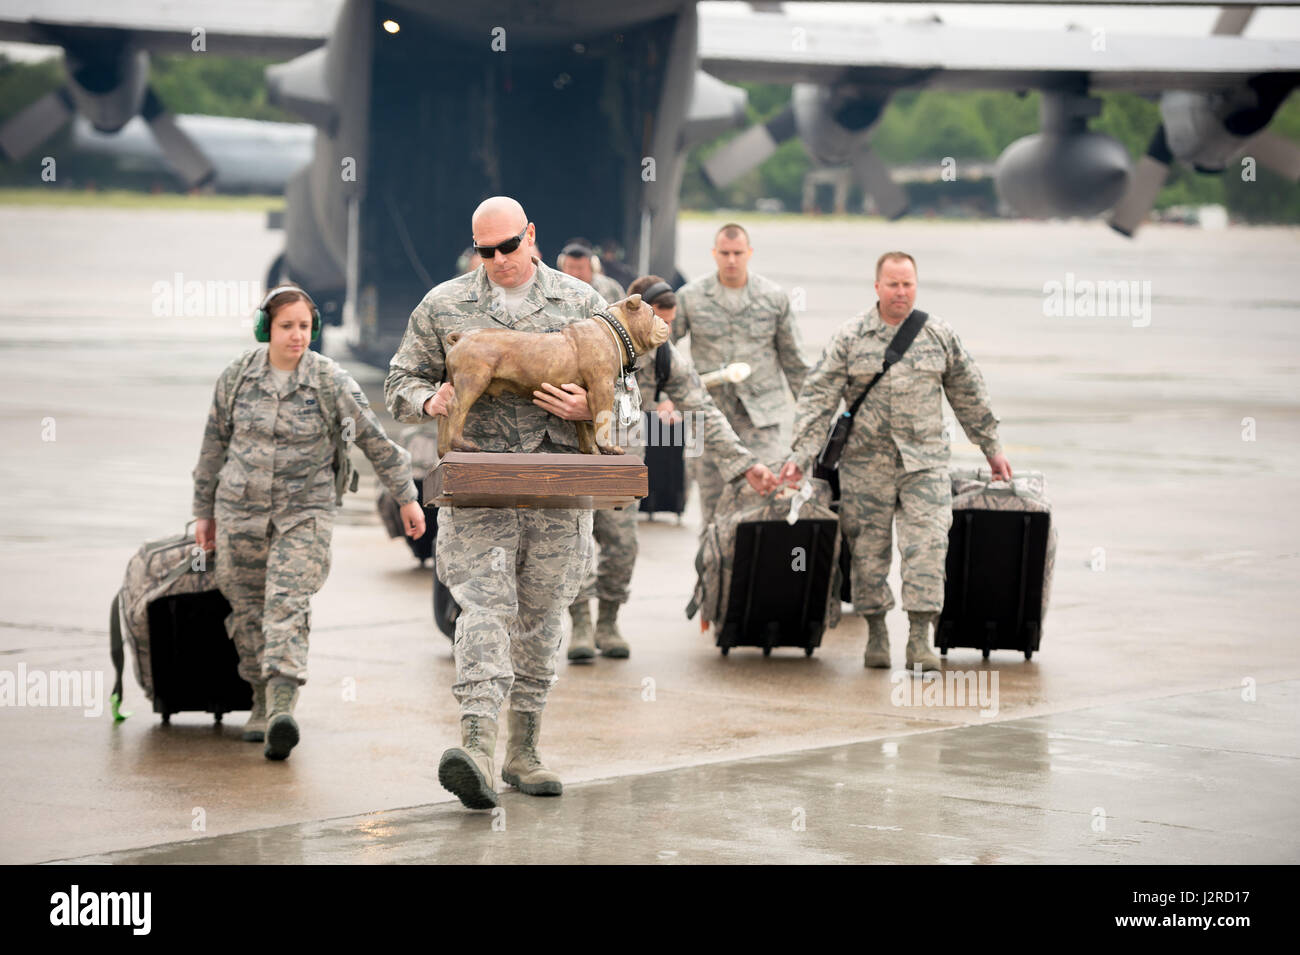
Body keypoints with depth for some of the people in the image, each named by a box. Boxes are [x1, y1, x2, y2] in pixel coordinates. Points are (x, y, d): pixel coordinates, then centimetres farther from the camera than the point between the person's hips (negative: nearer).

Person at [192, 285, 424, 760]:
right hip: (240, 511, 3)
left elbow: (374, 439, 2)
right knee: (248, 608, 7)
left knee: (288, 604, -18)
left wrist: (406, 496, 3)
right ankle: (262, 702, 22)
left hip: (304, 511, -3)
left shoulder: (330, 381, -5)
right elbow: (215, 443, 13)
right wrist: (204, 510, 17)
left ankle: (282, 708, -30)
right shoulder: (237, 376, 2)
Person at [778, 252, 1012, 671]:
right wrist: (802, 454, -8)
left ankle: (920, 639, -10)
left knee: (927, 543, -10)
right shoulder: (850, 337, 1)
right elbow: (818, 397, 0)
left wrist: (992, 448, 21)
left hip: (925, 460, 1)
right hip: (866, 461, -1)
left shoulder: (940, 335, 7)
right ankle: (876, 634, 17)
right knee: (869, 549, 3)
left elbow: (969, 396, 17)